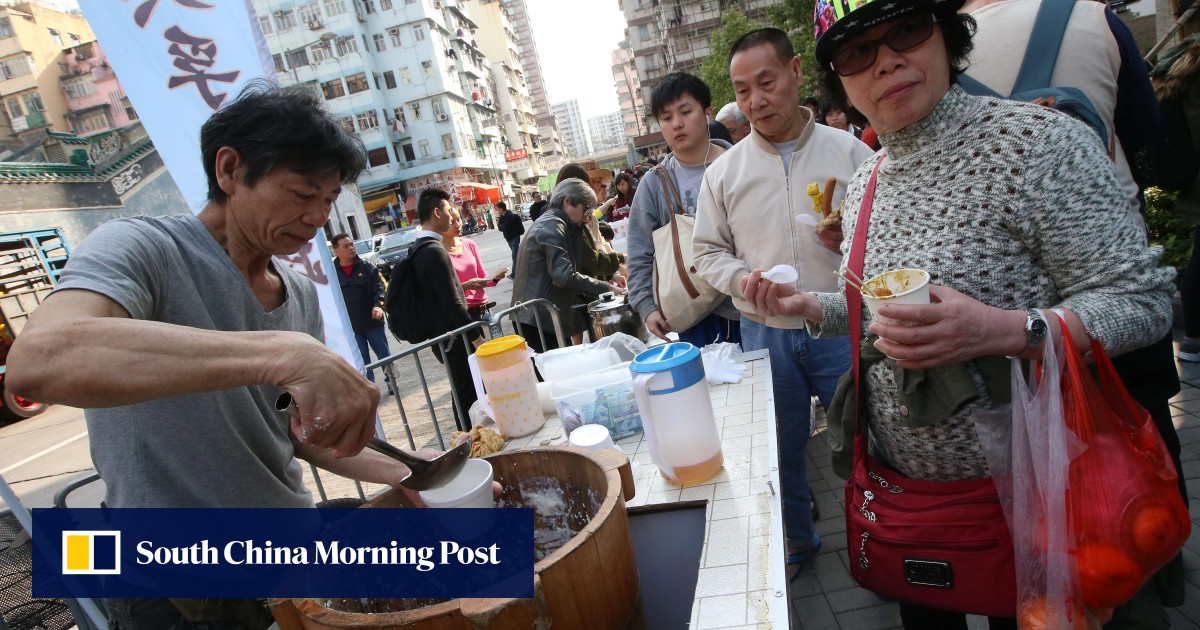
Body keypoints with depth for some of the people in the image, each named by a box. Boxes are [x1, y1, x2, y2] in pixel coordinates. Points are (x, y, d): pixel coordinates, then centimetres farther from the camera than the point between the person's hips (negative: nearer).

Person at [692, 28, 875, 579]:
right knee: (781, 446, 17)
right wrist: (743, 279, -12)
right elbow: (707, 251, 7)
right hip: (765, 334, 2)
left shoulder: (850, 152, -2)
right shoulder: (724, 172, 3)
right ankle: (796, 542, 41)